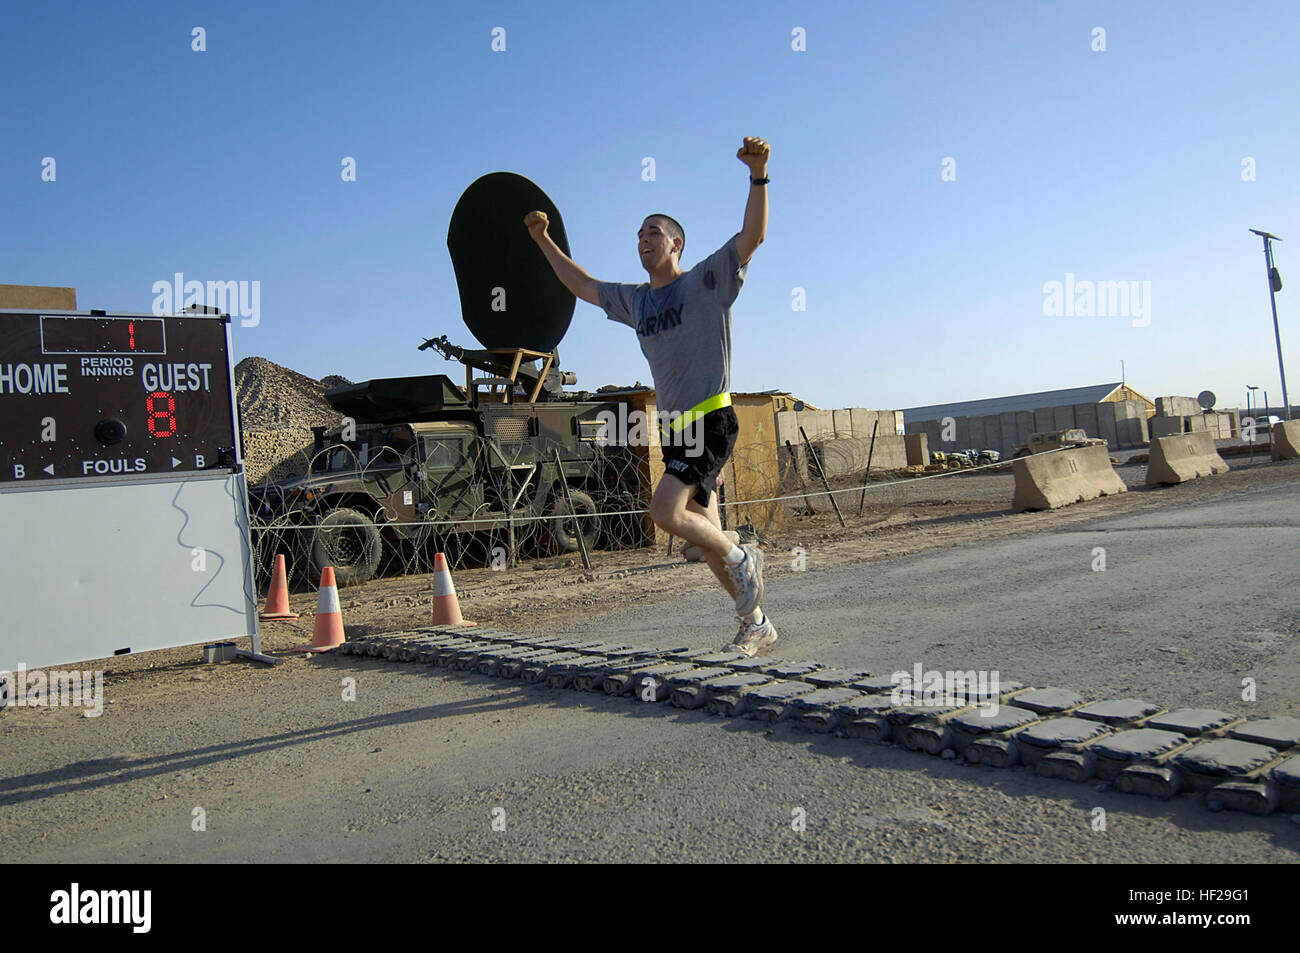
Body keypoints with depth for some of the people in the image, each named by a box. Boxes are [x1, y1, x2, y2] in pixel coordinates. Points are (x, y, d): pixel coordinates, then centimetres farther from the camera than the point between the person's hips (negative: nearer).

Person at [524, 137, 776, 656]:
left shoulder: (706, 281, -1)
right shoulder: (634, 300, 17)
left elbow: (752, 236, -13)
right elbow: (583, 286, 30)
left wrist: (758, 175, -26)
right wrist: (544, 241, 29)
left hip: (711, 420, -7)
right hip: (675, 429, 7)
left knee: (665, 510, -22)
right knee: (707, 538, 7)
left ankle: (742, 559, 0)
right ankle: (756, 623, 19)